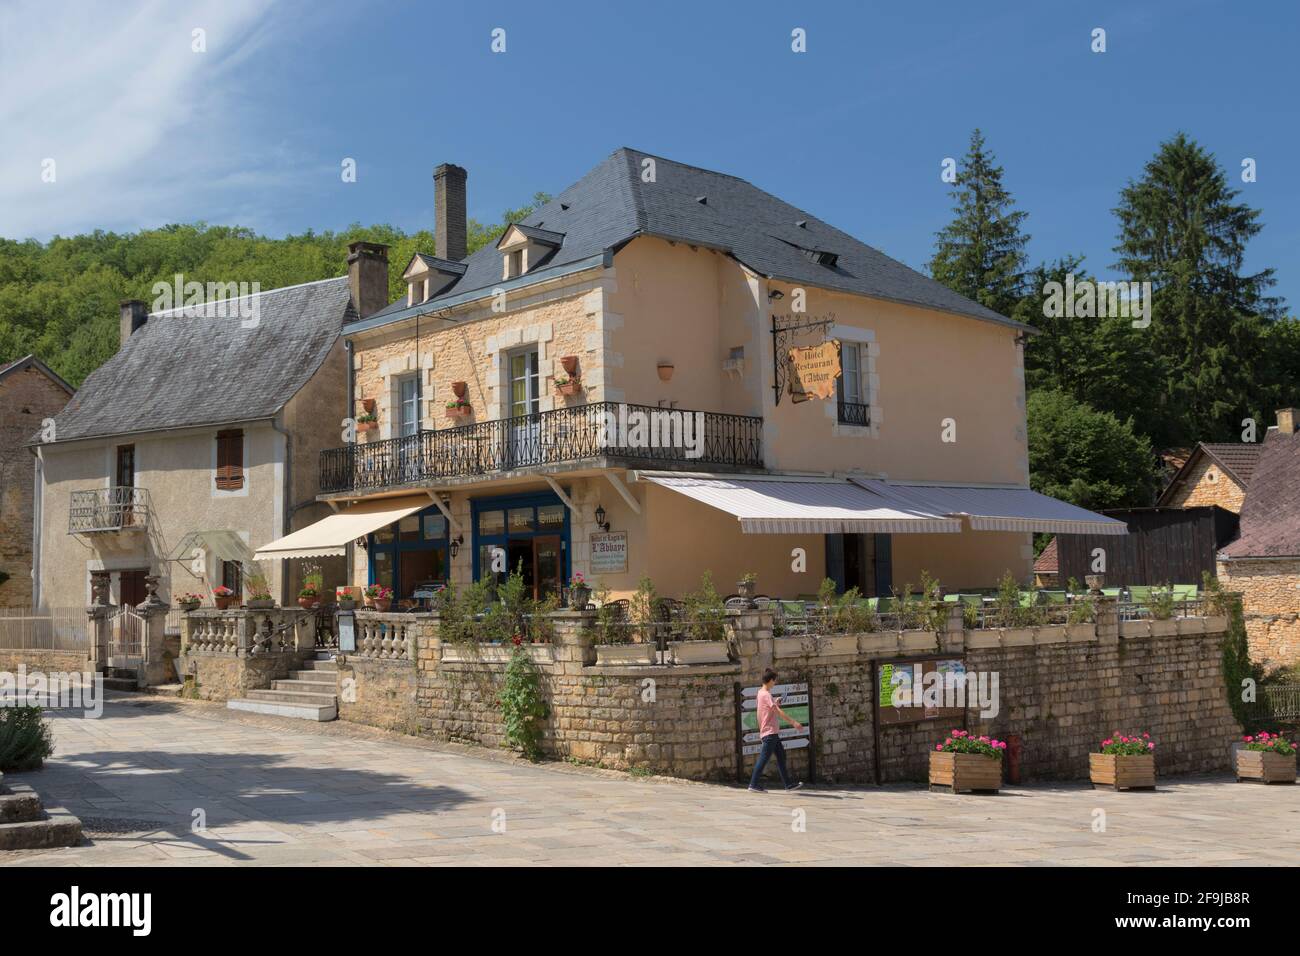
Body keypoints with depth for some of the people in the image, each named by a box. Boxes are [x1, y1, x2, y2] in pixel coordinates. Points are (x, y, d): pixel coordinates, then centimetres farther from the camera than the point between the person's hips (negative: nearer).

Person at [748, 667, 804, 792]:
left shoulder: (761, 692, 13)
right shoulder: (766, 695, -17)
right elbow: (779, 712, -24)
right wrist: (793, 722, -26)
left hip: (772, 732, 10)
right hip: (770, 732, -10)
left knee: (781, 756, 11)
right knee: (764, 758, -6)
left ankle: (788, 783, 14)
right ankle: (753, 784, -1)